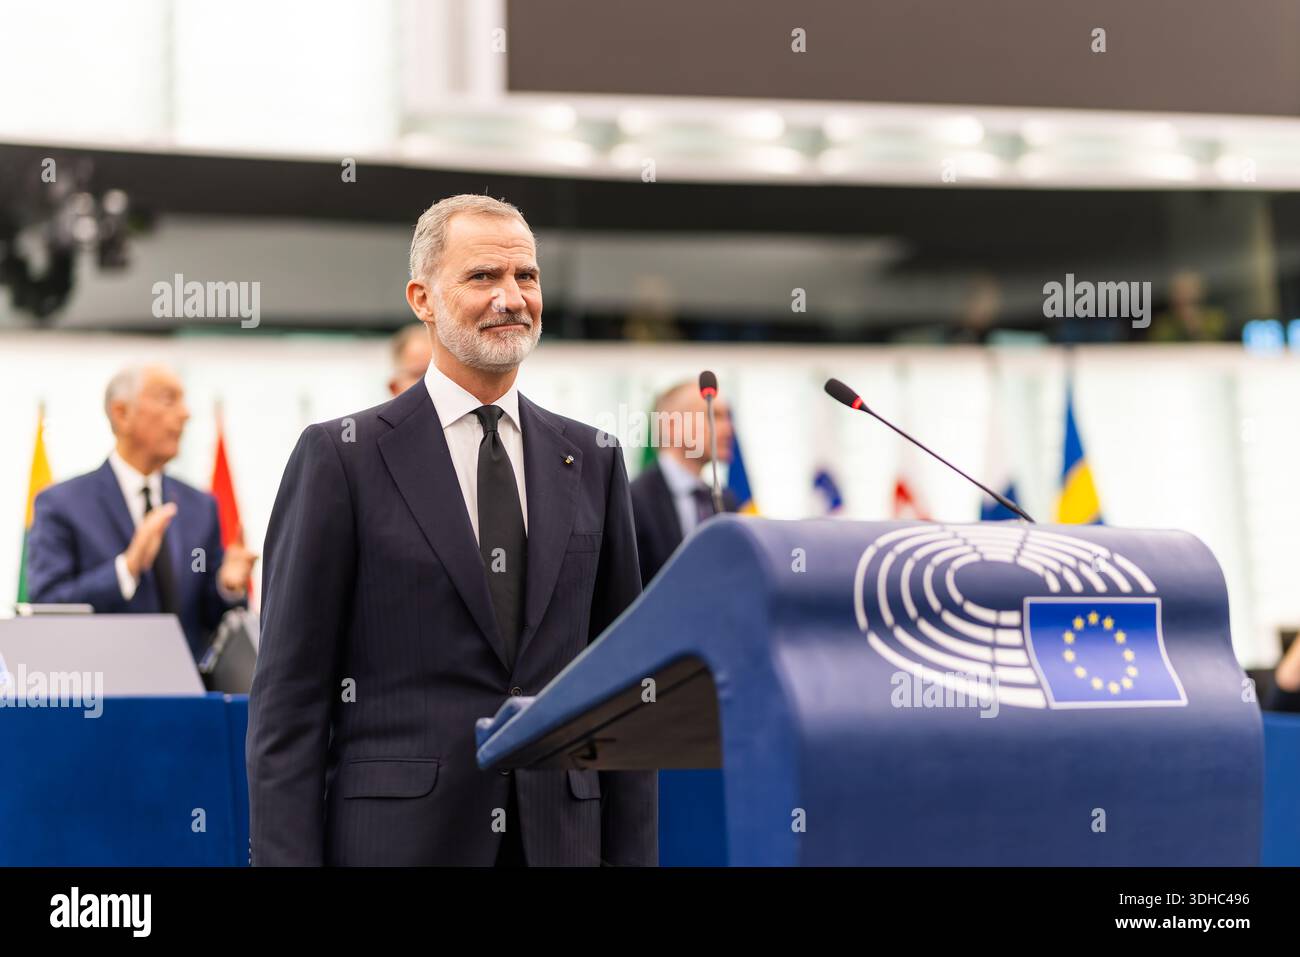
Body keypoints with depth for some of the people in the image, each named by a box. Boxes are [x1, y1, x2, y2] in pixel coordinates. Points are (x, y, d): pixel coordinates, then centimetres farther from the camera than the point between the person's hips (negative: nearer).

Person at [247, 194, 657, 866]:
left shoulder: (592, 462, 11)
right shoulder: (342, 457, -1)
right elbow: (289, 695, -4)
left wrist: (632, 854, 6)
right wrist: (285, 857, -10)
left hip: (560, 837, 4)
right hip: (398, 835, -4)